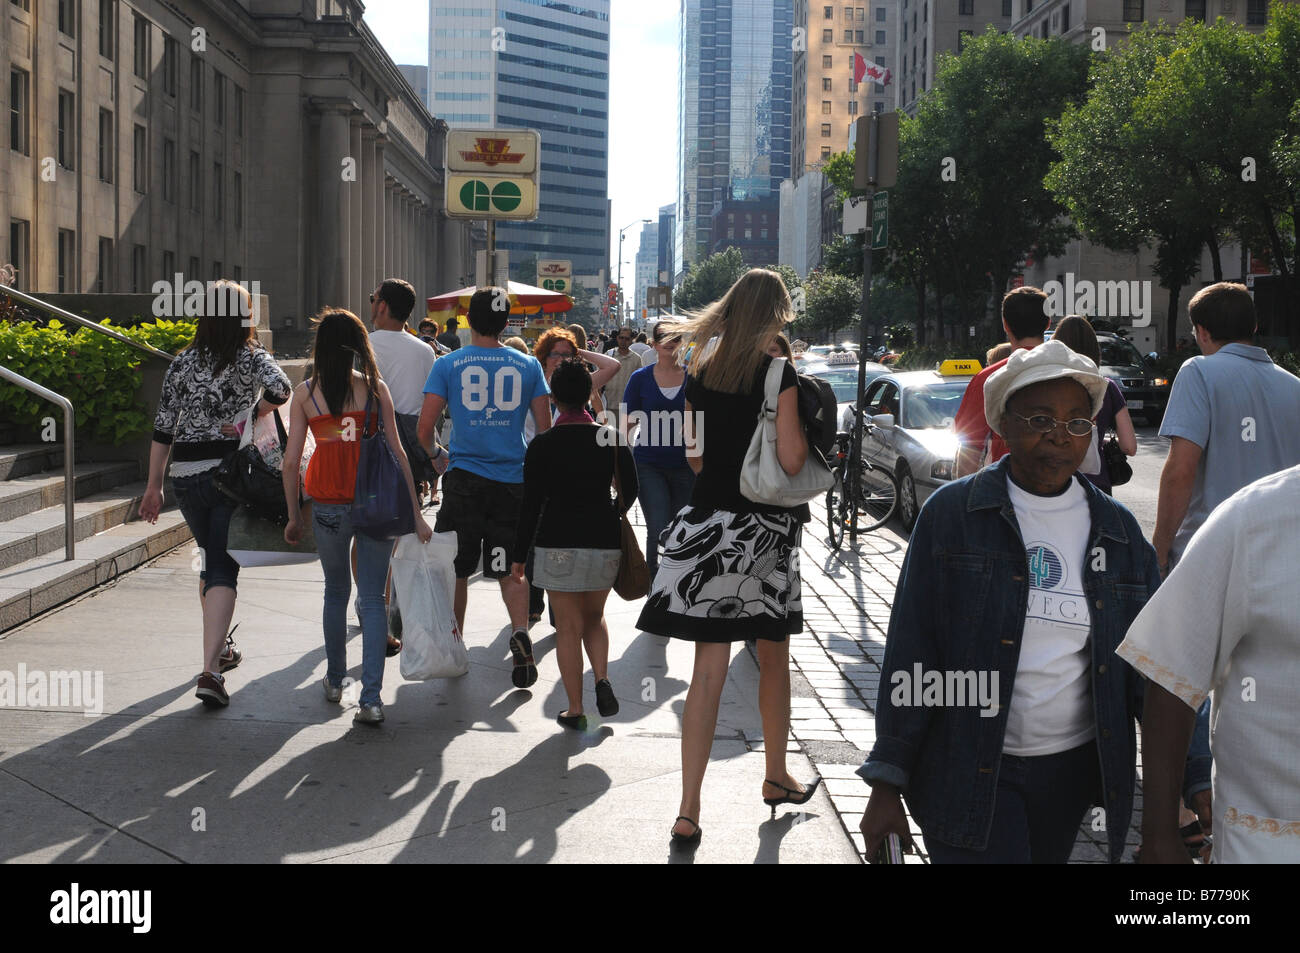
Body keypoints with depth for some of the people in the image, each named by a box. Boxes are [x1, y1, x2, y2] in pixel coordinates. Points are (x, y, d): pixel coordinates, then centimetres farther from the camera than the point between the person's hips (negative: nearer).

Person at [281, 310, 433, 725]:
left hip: (327, 505, 1)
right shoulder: (375, 388, -1)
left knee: (336, 591, 20)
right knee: (372, 598, 2)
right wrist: (415, 513, 2)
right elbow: (397, 452, -2)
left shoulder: (305, 392, 0)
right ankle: (371, 698, -6)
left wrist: (294, 516, 9)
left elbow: (291, 461, 0)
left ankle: (335, 680, 32)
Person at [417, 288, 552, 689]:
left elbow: (424, 427, -3)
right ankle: (519, 631, -16)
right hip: (513, 481, 1)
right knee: (510, 569, 8)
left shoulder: (447, 365, 0)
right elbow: (545, 428, 5)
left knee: (455, 570, 12)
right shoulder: (528, 365, 3)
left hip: (464, 479, -1)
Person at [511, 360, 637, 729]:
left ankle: (575, 709, 7)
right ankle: (602, 679, -2)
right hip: (604, 540, 2)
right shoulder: (612, 439, 0)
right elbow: (630, 491, 6)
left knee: (568, 626, 5)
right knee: (594, 617, 21)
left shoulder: (543, 444, -6)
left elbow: (531, 504, -6)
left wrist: (520, 555, 2)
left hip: (558, 542, -2)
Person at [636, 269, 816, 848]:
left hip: (708, 521, 3)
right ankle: (777, 779, 32)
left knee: (708, 669, 1)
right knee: (774, 657, 16)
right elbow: (791, 460, -15)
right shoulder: (777, 372, -10)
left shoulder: (699, 371, 5)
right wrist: (803, 431, 2)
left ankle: (688, 811, -4)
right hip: (766, 528, -3)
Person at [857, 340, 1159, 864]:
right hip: (966, 774, -3)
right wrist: (887, 785, -7)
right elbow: (909, 655, -5)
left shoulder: (1119, 531, 6)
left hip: (1072, 772, 4)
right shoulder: (951, 512, -4)